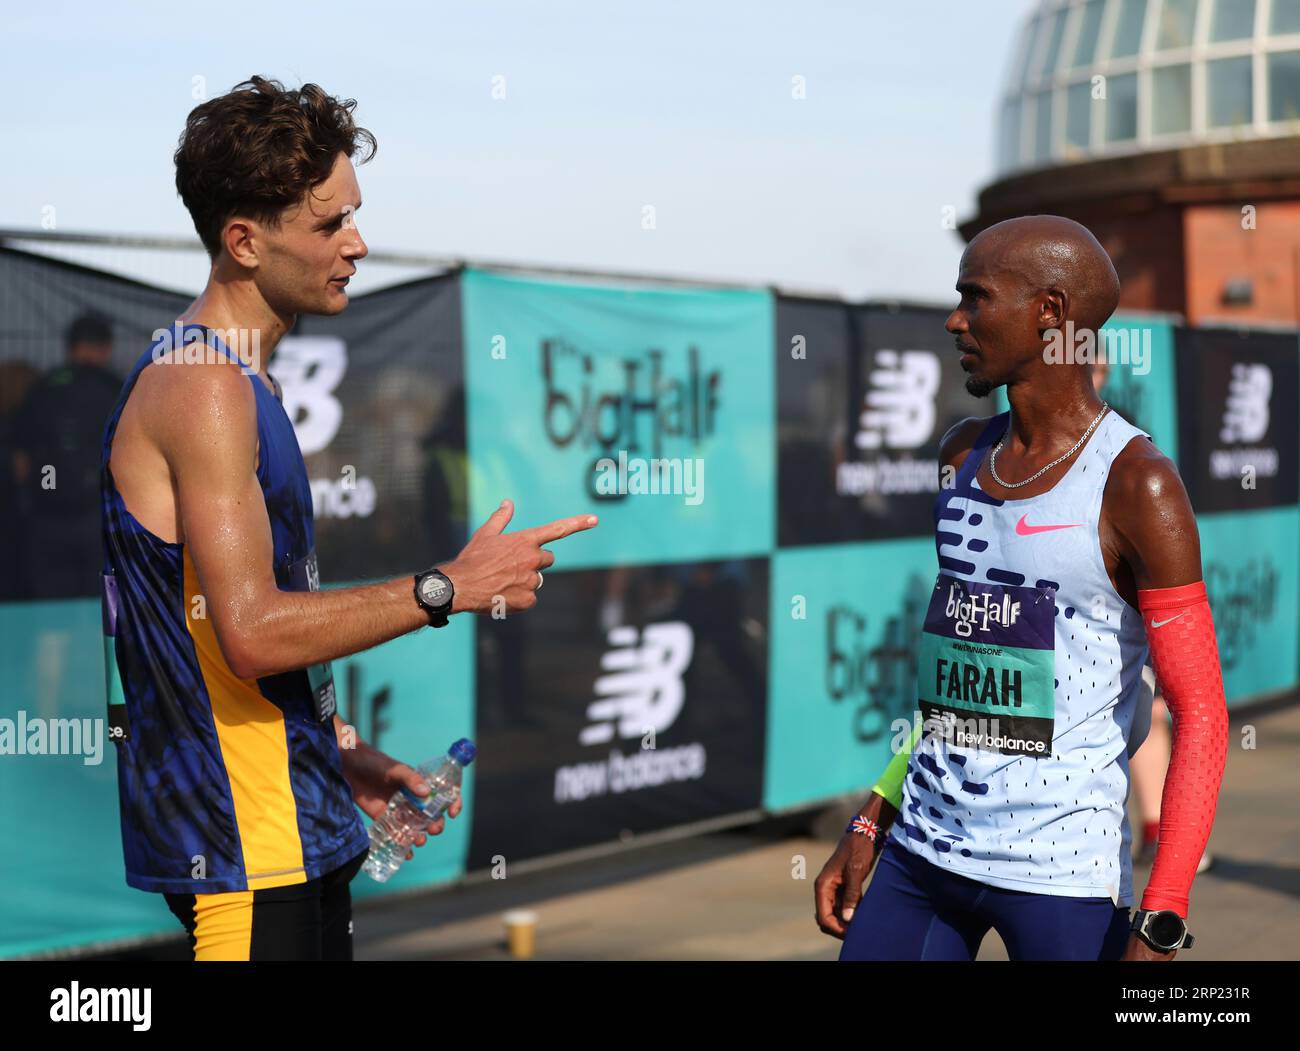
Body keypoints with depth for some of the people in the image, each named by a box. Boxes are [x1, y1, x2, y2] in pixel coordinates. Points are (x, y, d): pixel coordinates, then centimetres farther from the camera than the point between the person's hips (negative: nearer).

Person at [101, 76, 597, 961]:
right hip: (241, 836, -10)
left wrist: (340, 756, 16)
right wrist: (449, 588, -18)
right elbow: (251, 632, -24)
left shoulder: (239, 380, 14)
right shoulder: (204, 388, -17)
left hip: (296, 825, 10)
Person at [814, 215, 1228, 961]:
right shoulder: (965, 453, 10)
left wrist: (1159, 930, -17)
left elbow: (1202, 718, -11)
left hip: (1061, 875, -6)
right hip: (919, 854, 6)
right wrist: (872, 826, 16)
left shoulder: (1135, 484, -10)